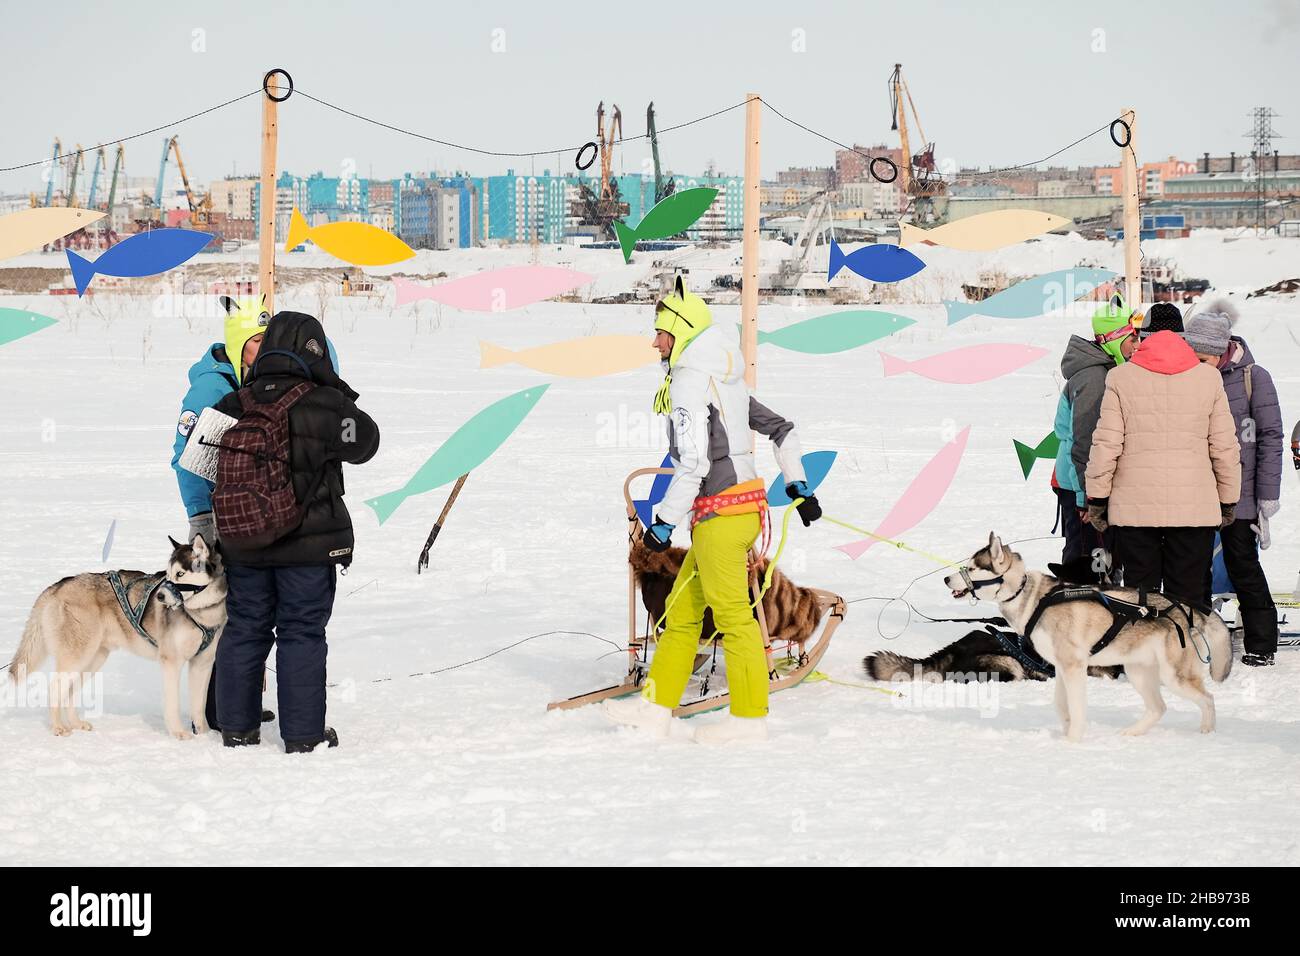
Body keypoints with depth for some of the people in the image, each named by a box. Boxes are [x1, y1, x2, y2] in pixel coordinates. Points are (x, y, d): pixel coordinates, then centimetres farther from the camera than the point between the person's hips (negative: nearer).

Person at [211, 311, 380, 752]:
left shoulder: (234, 407, -2)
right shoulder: (326, 406, -13)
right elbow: (364, 442, 3)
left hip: (243, 545, 4)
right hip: (308, 545, -4)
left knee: (243, 629, 14)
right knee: (302, 634, 3)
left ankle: (237, 728, 21)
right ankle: (303, 734, 6)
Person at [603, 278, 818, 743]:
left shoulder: (689, 379, -12)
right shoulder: (727, 380, 17)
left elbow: (693, 462, -20)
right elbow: (782, 429, 23)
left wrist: (665, 521, -15)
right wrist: (798, 488, 27)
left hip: (720, 509, -10)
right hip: (747, 500, 10)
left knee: (732, 614, -4)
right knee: (682, 609, 12)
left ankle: (750, 716, 1)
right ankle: (657, 706, 15)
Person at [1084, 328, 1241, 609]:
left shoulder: (1121, 378, 1)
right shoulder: (1208, 378, 4)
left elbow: (1106, 444, -2)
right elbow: (1225, 447, 6)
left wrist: (1096, 497, 6)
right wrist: (1228, 501, 15)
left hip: (1134, 507, 0)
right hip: (1195, 507, 0)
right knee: (1188, 596, 3)